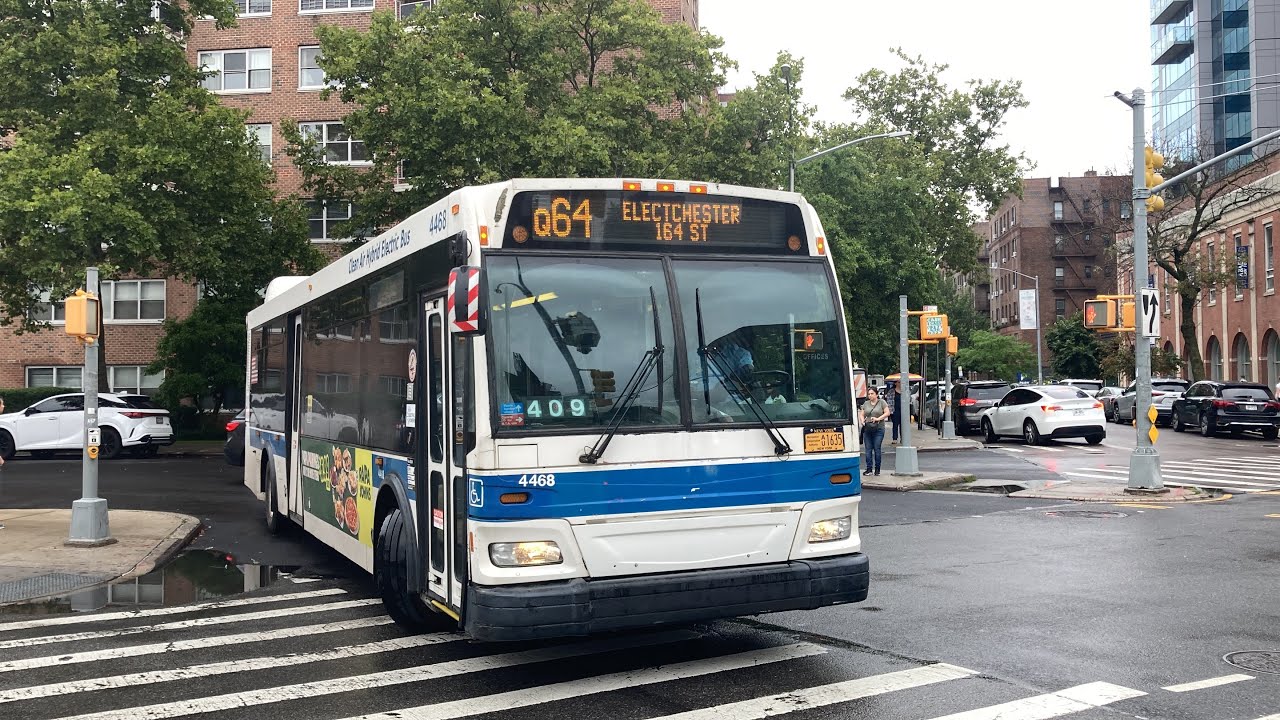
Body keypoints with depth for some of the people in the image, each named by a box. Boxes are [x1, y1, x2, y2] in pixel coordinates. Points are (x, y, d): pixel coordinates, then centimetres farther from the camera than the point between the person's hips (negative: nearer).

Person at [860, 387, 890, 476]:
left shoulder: (881, 402, 3)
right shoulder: (866, 404, 15)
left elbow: (887, 413, -3)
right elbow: (862, 414, 16)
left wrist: (878, 419, -13)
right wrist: (862, 421, -5)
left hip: (878, 429, -3)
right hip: (867, 429, 4)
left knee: (877, 449, -3)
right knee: (868, 449, 1)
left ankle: (877, 469, 4)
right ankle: (869, 468, 4)